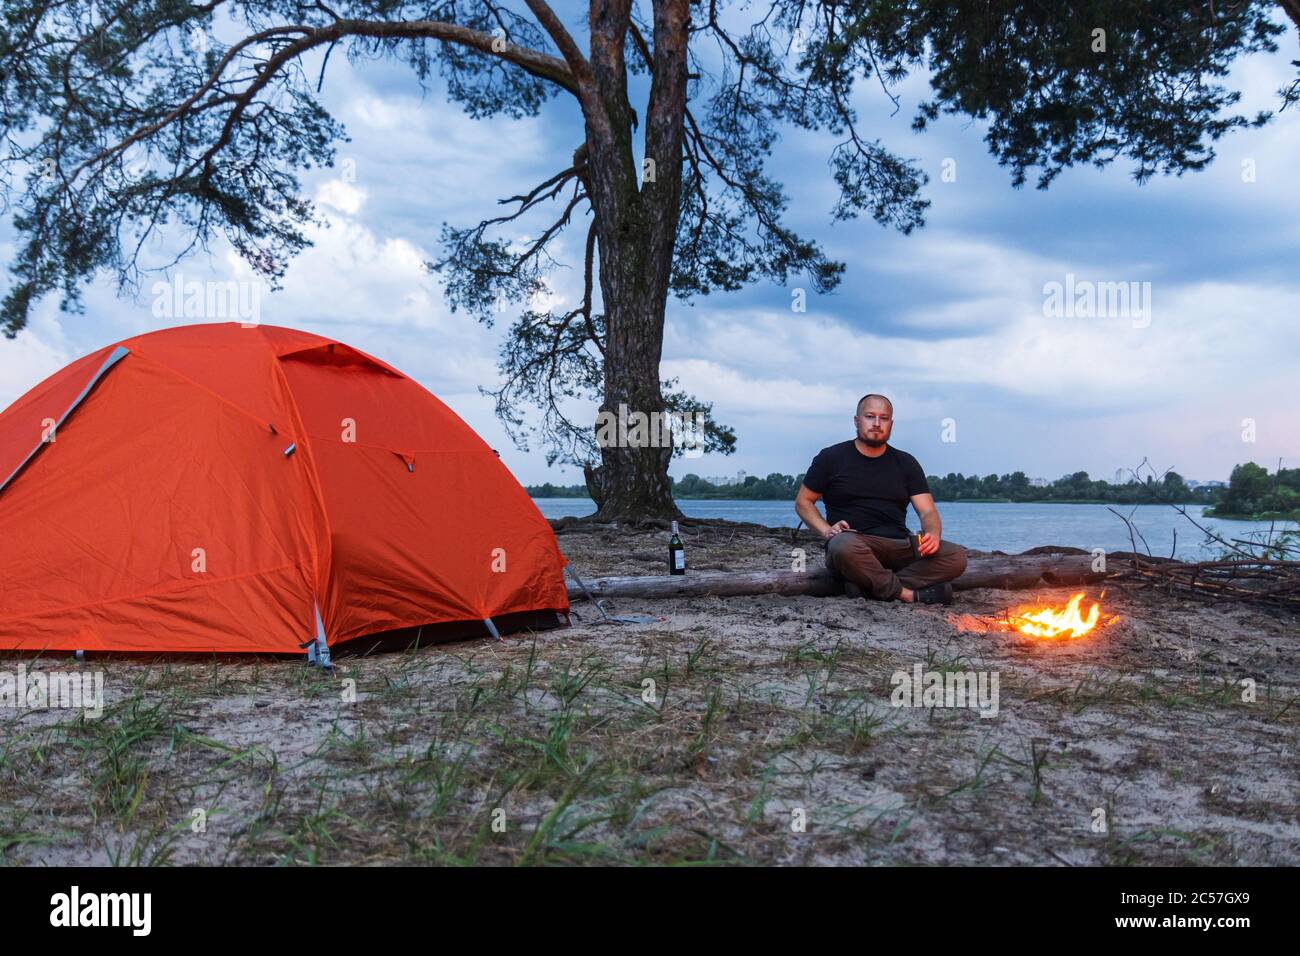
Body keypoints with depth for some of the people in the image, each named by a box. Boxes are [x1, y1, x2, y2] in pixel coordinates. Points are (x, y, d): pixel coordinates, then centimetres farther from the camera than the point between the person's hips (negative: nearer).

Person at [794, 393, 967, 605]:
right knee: (844, 546, -41)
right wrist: (826, 530, -9)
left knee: (957, 556, -20)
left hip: (901, 546, 4)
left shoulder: (906, 463, 16)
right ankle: (909, 594, -25)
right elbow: (803, 502, 10)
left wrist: (933, 536, -16)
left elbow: (927, 511, 8)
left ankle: (868, 585, -27)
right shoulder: (831, 458, 8)